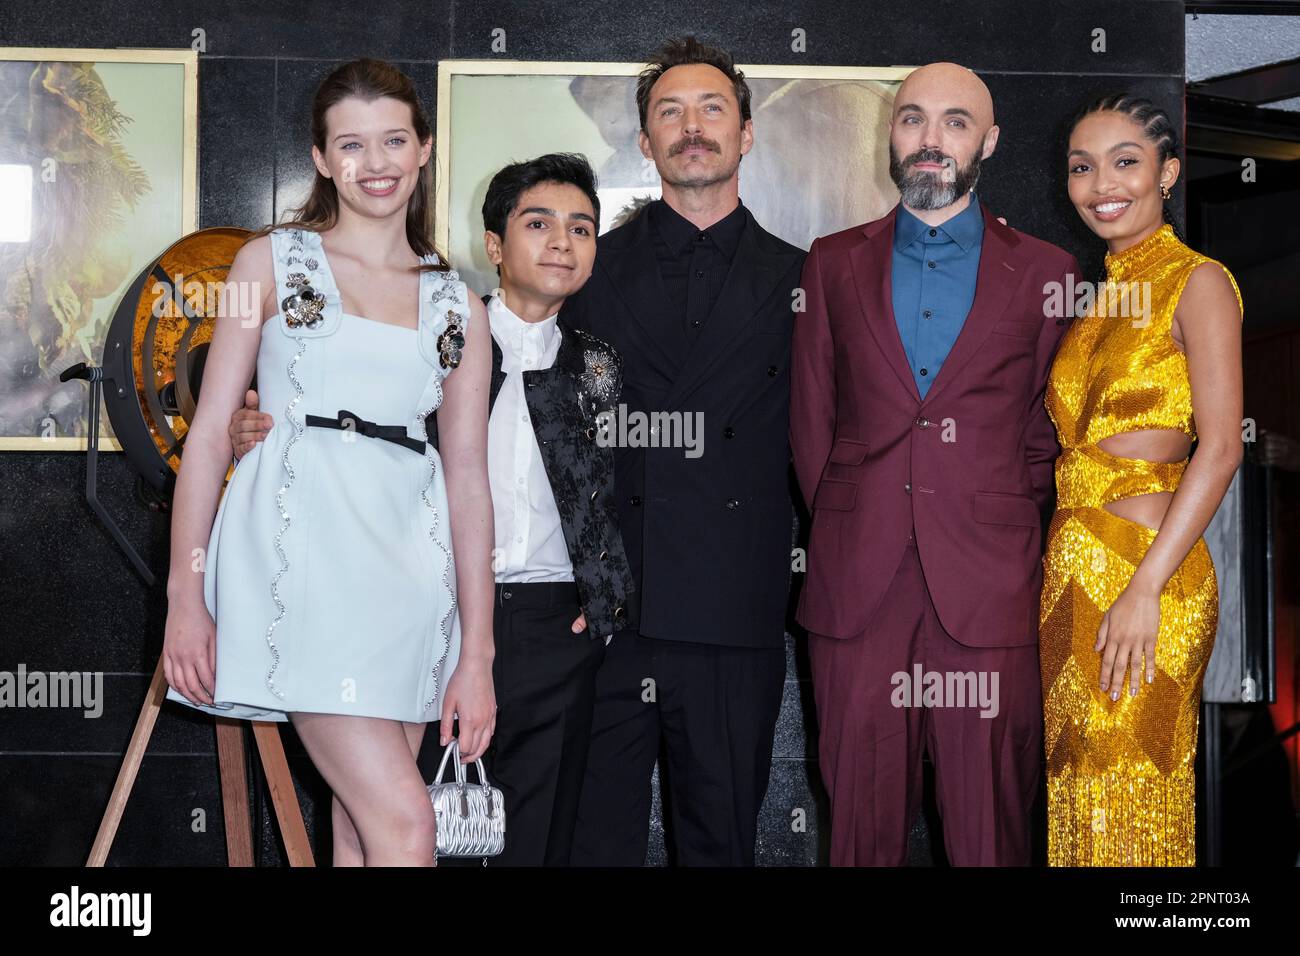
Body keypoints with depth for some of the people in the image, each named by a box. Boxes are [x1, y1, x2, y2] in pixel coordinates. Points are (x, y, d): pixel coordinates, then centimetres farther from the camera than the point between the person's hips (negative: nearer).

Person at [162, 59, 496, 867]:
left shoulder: (458, 307, 13)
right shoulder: (272, 263, 7)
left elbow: (468, 481, 10)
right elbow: (210, 432, 3)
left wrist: (478, 651, 5)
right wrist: (186, 595, -6)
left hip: (407, 565, 3)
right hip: (297, 550, -3)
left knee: (362, 833, 6)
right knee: (404, 825, -13)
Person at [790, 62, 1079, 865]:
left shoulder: (1044, 272, 7)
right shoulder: (834, 263, 11)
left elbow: (1045, 436, 10)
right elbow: (811, 419, 12)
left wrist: (1006, 538, 7)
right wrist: (845, 531, 7)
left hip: (987, 587, -1)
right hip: (856, 584, 1)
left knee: (989, 826, 2)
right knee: (863, 818, 5)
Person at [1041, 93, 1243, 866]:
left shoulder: (1197, 282, -7)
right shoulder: (1103, 293, 16)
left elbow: (1220, 449, -15)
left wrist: (1145, 589, -20)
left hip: (1143, 569, -7)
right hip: (1076, 566, 8)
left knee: (1132, 807, -1)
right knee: (1081, 790, 13)